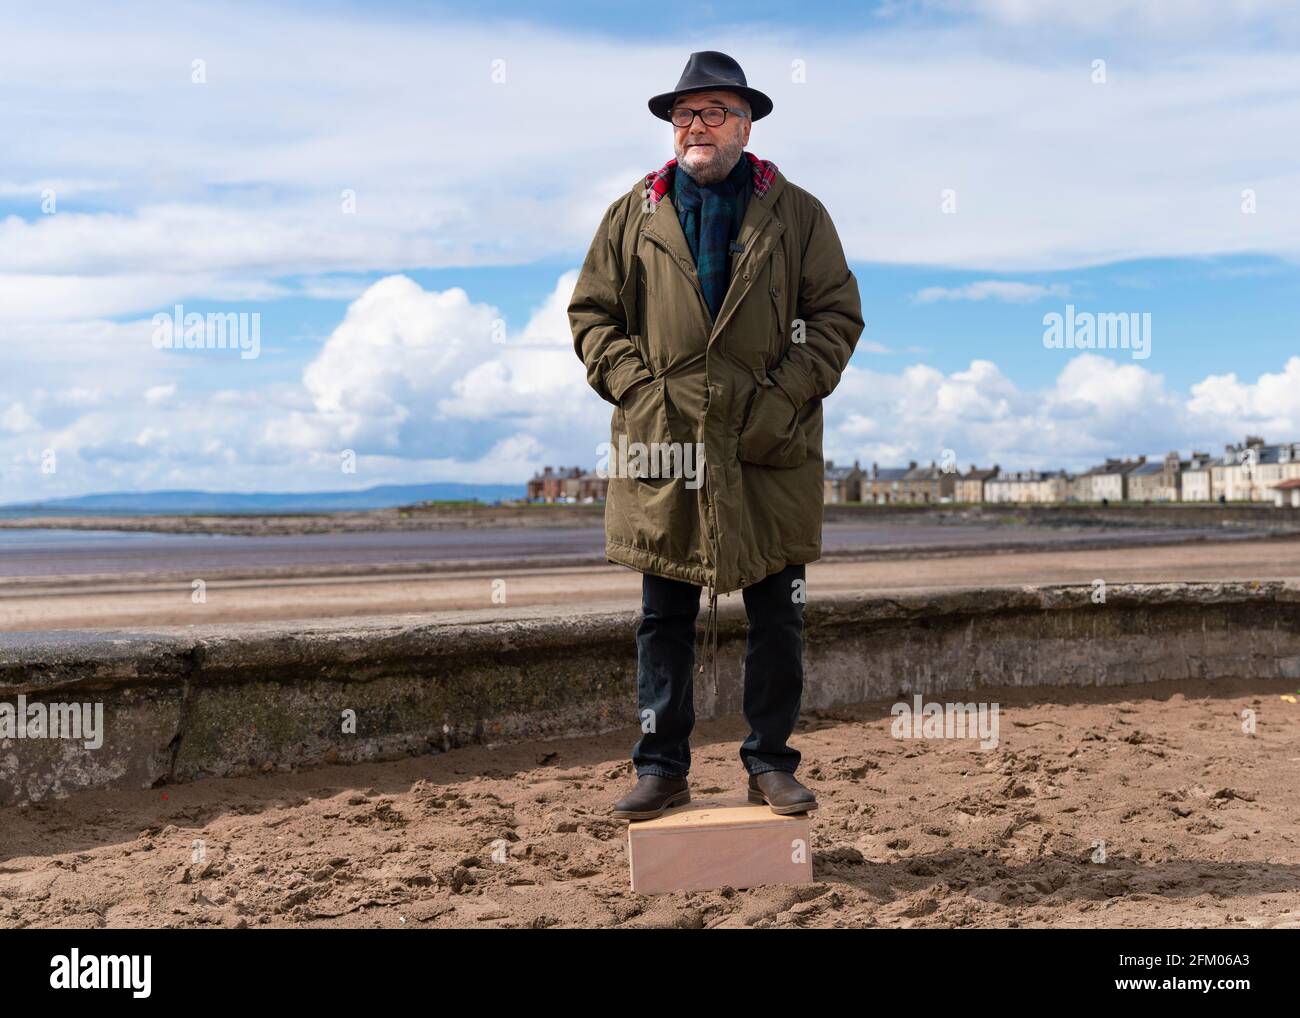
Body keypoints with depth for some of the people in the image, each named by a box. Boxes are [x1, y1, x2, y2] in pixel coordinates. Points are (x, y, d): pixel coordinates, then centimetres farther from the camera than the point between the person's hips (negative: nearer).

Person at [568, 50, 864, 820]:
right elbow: (591, 313, 9)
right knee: (664, 619, 6)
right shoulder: (633, 216, 10)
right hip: (662, 444, 1)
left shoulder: (798, 214, 7)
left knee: (778, 619, 5)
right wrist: (636, 385, -6)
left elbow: (838, 314, 4)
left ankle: (771, 762, 19)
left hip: (770, 449, 0)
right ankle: (663, 768, 16)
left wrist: (785, 397, -8)